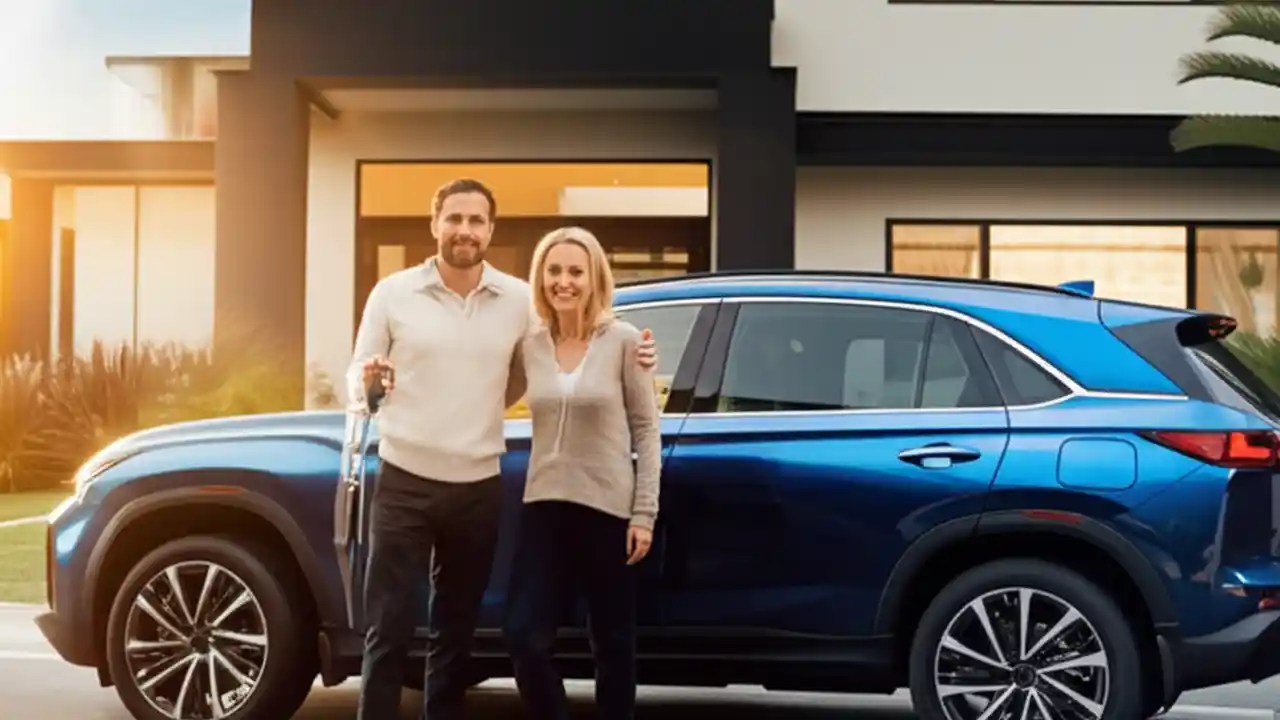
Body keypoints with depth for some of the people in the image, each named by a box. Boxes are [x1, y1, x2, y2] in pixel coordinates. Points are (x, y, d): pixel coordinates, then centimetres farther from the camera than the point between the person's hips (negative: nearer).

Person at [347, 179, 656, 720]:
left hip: (478, 490, 2)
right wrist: (369, 381, -21)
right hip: (404, 484, -2)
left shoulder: (519, 300, 3)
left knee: (455, 631, 12)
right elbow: (355, 382, 5)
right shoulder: (392, 294, -1)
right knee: (388, 631, -3)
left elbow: (519, 385, 13)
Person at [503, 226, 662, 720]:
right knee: (523, 634, -5)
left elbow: (646, 431, -4)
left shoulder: (623, 341, -4)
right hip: (544, 507, 3)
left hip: (608, 508, -3)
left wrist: (644, 513, -8)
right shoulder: (531, 345, 6)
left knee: (611, 643, 7)